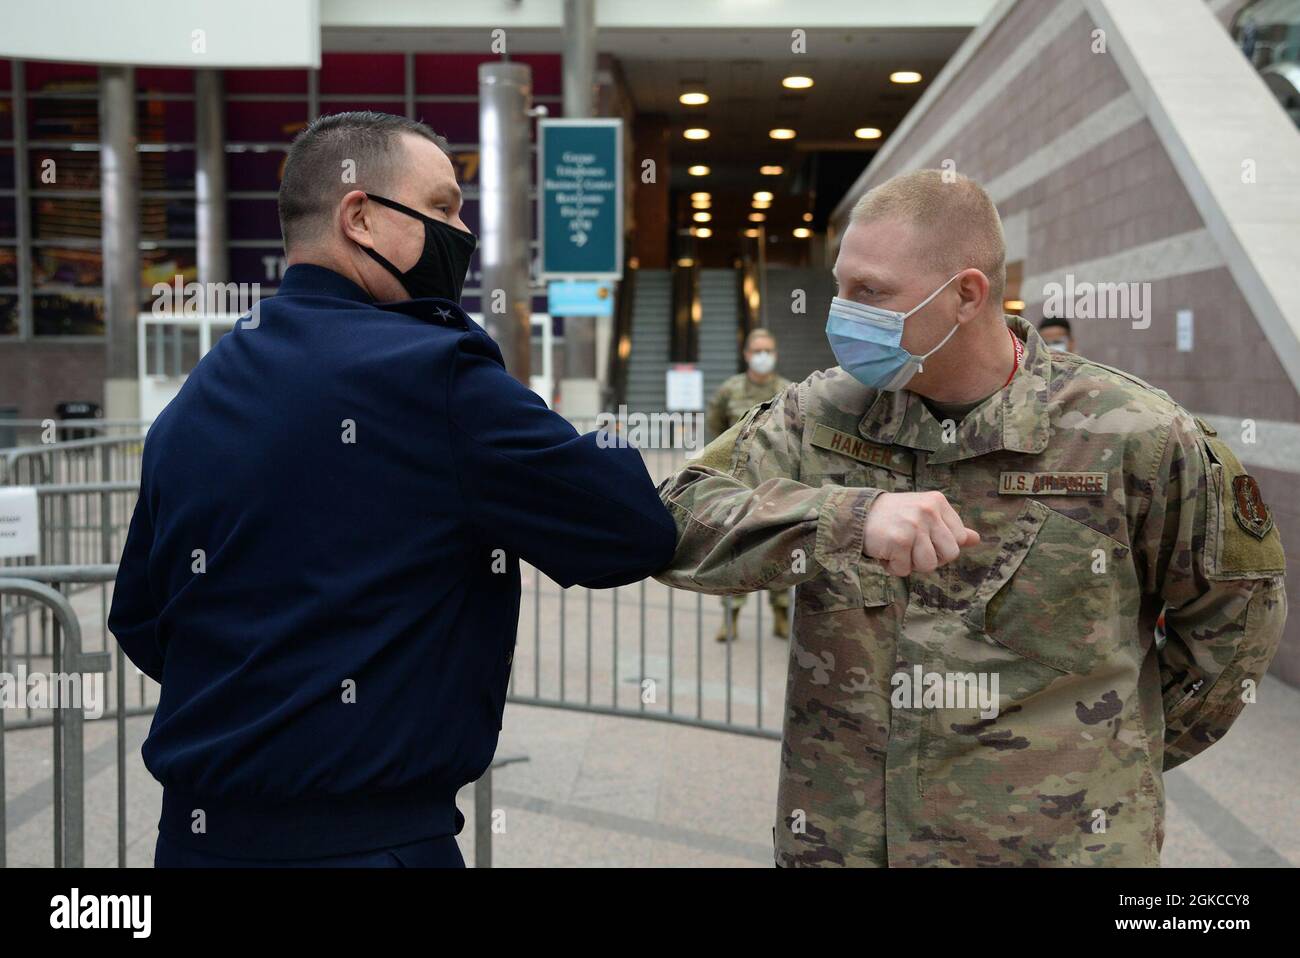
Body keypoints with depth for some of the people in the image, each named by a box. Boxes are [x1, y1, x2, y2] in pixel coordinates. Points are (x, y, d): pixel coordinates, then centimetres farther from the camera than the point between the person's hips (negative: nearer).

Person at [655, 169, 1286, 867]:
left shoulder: (1133, 435, -8)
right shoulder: (817, 417, -3)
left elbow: (1237, 608, 5)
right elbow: (678, 523, -17)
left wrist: (1126, 753, 9)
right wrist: (848, 517, -32)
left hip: (1060, 841, -2)